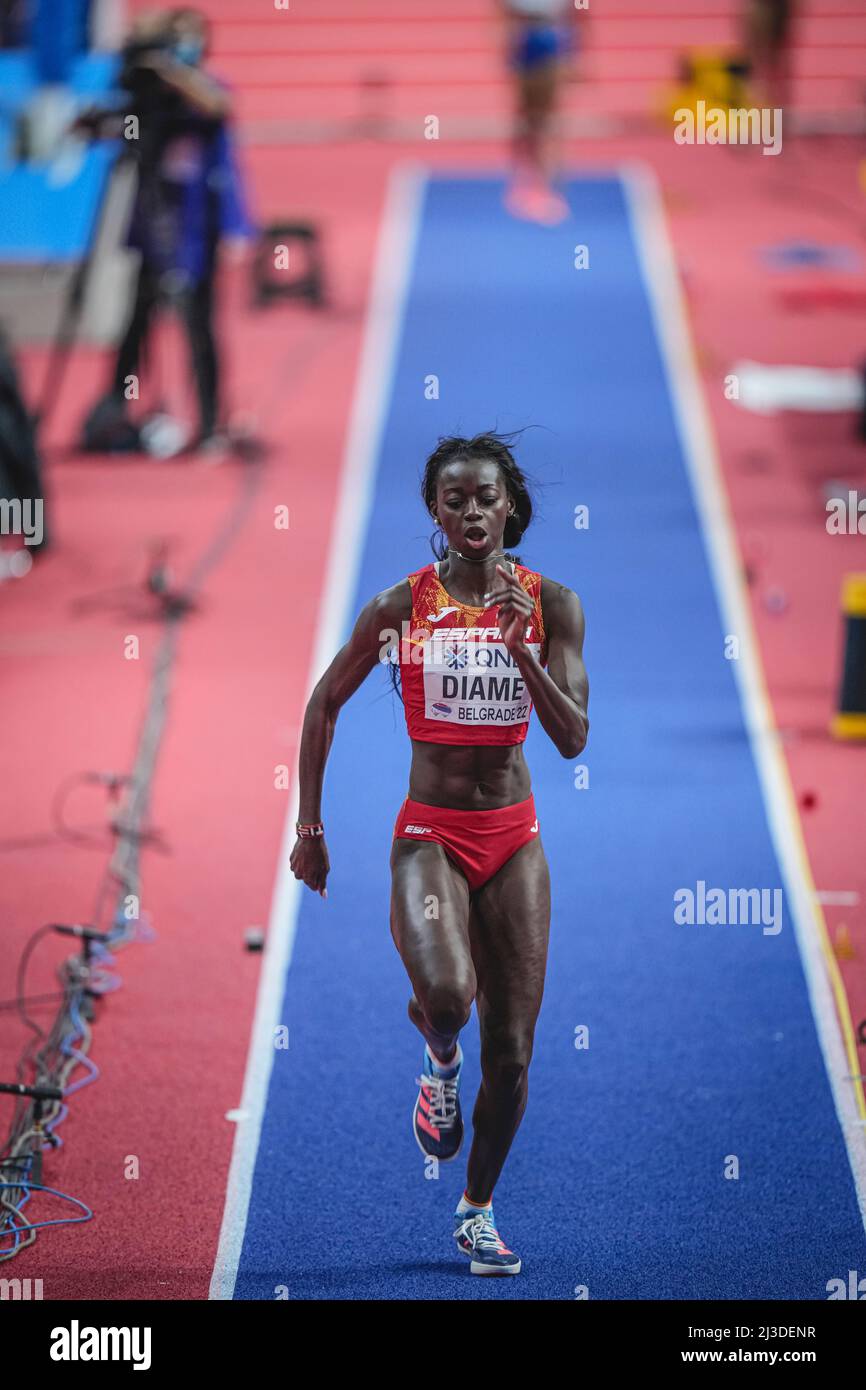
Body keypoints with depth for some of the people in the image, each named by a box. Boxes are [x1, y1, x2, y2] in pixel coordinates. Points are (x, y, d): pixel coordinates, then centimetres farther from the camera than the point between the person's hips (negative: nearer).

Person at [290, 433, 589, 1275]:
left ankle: (477, 1211, 25)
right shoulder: (401, 605, -4)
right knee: (445, 995, -30)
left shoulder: (551, 604, -1)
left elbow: (573, 738, -8)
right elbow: (324, 703, 8)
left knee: (511, 1051, 3)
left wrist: (521, 648, -21)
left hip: (513, 836, 2)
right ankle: (439, 1059, 9)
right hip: (429, 834, -2)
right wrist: (309, 825, 8)